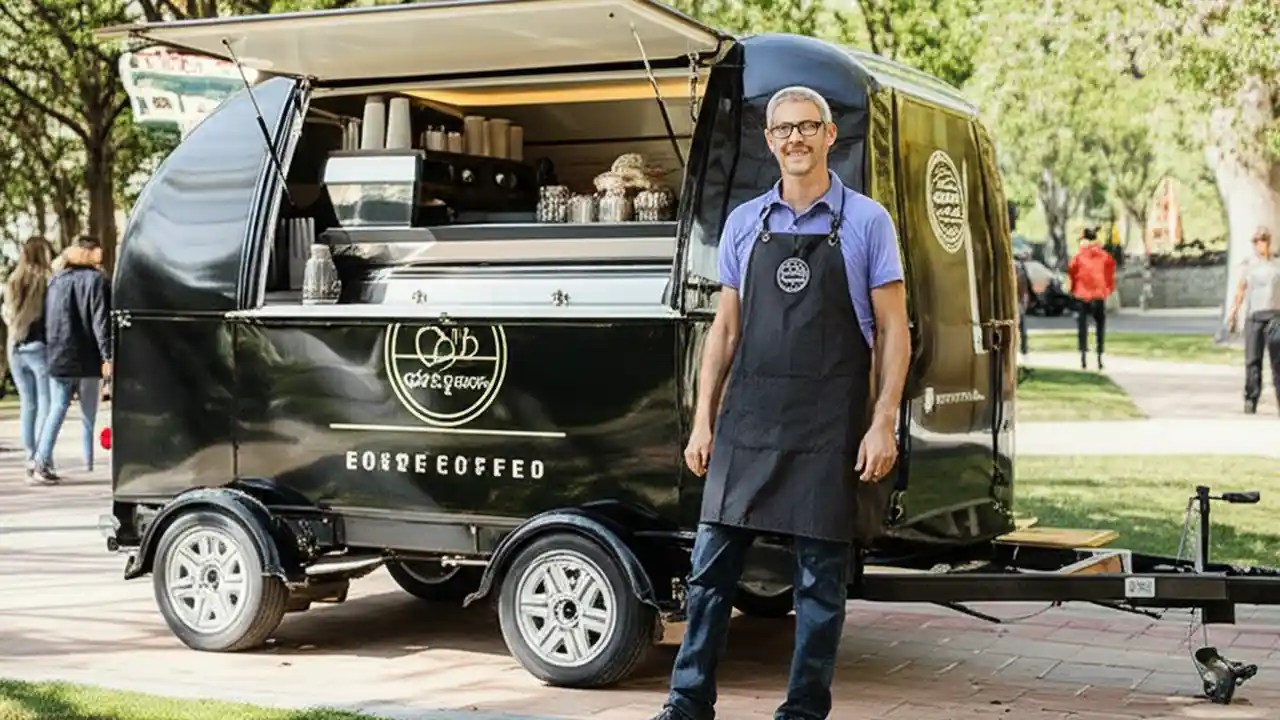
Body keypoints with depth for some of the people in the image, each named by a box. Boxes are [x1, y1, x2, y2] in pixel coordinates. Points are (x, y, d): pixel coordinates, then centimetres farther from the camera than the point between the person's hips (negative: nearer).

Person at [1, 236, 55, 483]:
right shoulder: (49, 281, -7)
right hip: (40, 347, -6)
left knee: (27, 403, 12)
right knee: (45, 403, -3)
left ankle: (31, 459, 11)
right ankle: (39, 459, -10)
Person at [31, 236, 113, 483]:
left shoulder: (55, 281, 11)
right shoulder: (95, 280, -5)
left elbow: (46, 319, 13)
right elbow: (101, 321, -13)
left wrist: (50, 351, 18)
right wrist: (107, 356, -15)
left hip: (58, 357, 4)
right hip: (87, 358, -4)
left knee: (57, 408, 3)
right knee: (89, 412, 7)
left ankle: (42, 458, -13)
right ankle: (89, 462, 9)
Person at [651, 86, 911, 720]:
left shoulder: (866, 221, 2)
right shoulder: (744, 222, 11)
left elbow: (892, 330, 1)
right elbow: (725, 327, 14)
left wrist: (882, 423, -8)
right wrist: (703, 420, 9)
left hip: (827, 427, -3)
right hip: (747, 419, 3)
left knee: (820, 577, 3)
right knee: (711, 564, 3)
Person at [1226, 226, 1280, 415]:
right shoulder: (1248, 264, 10)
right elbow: (1240, 291, 8)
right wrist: (1233, 314, 1)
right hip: (1253, 315, -1)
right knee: (1253, 360, -1)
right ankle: (1251, 399, 2)